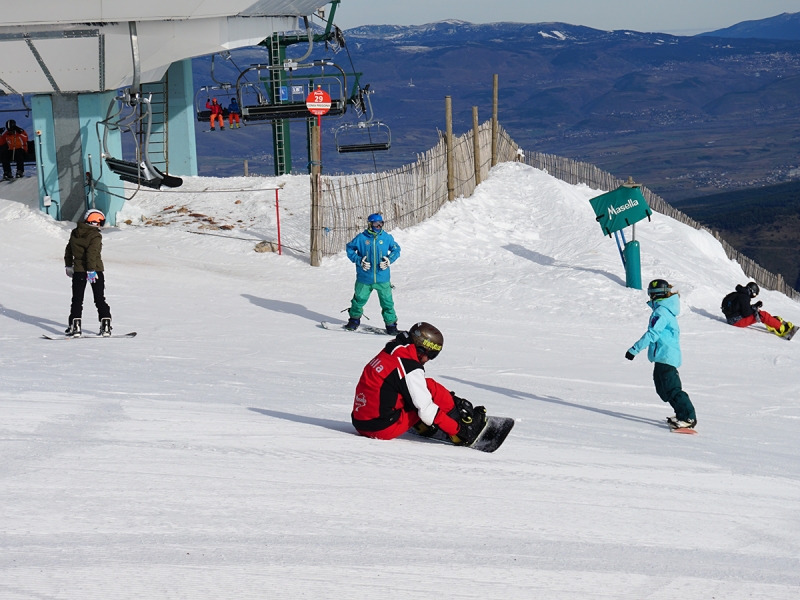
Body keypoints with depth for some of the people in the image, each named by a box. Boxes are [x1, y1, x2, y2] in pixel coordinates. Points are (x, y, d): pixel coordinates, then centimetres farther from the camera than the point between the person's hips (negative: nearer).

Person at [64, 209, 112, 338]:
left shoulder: (75, 233, 6)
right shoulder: (95, 235, -13)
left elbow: (68, 250, 14)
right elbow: (92, 254, -22)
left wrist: (68, 265, 24)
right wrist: (91, 270, -22)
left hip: (78, 271, 3)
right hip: (95, 271, -3)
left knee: (77, 300, 7)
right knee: (100, 300, 6)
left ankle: (75, 327, -3)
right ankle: (105, 327, 2)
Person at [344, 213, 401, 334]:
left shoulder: (386, 237, -1)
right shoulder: (361, 238, -6)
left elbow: (396, 249, 11)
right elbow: (350, 249, 5)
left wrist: (389, 260, -6)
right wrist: (359, 261, -8)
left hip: (382, 278, 0)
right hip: (364, 278, 0)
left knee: (387, 301, 0)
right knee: (359, 299, 12)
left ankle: (391, 324, 12)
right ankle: (354, 320, 35)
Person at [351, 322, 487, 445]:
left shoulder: (390, 353, 10)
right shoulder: (410, 369, -16)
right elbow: (427, 412, -16)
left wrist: (452, 400, 18)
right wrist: (459, 431, -6)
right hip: (383, 429, -9)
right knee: (432, 388, -4)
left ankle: (424, 427, 18)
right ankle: (463, 433, 2)